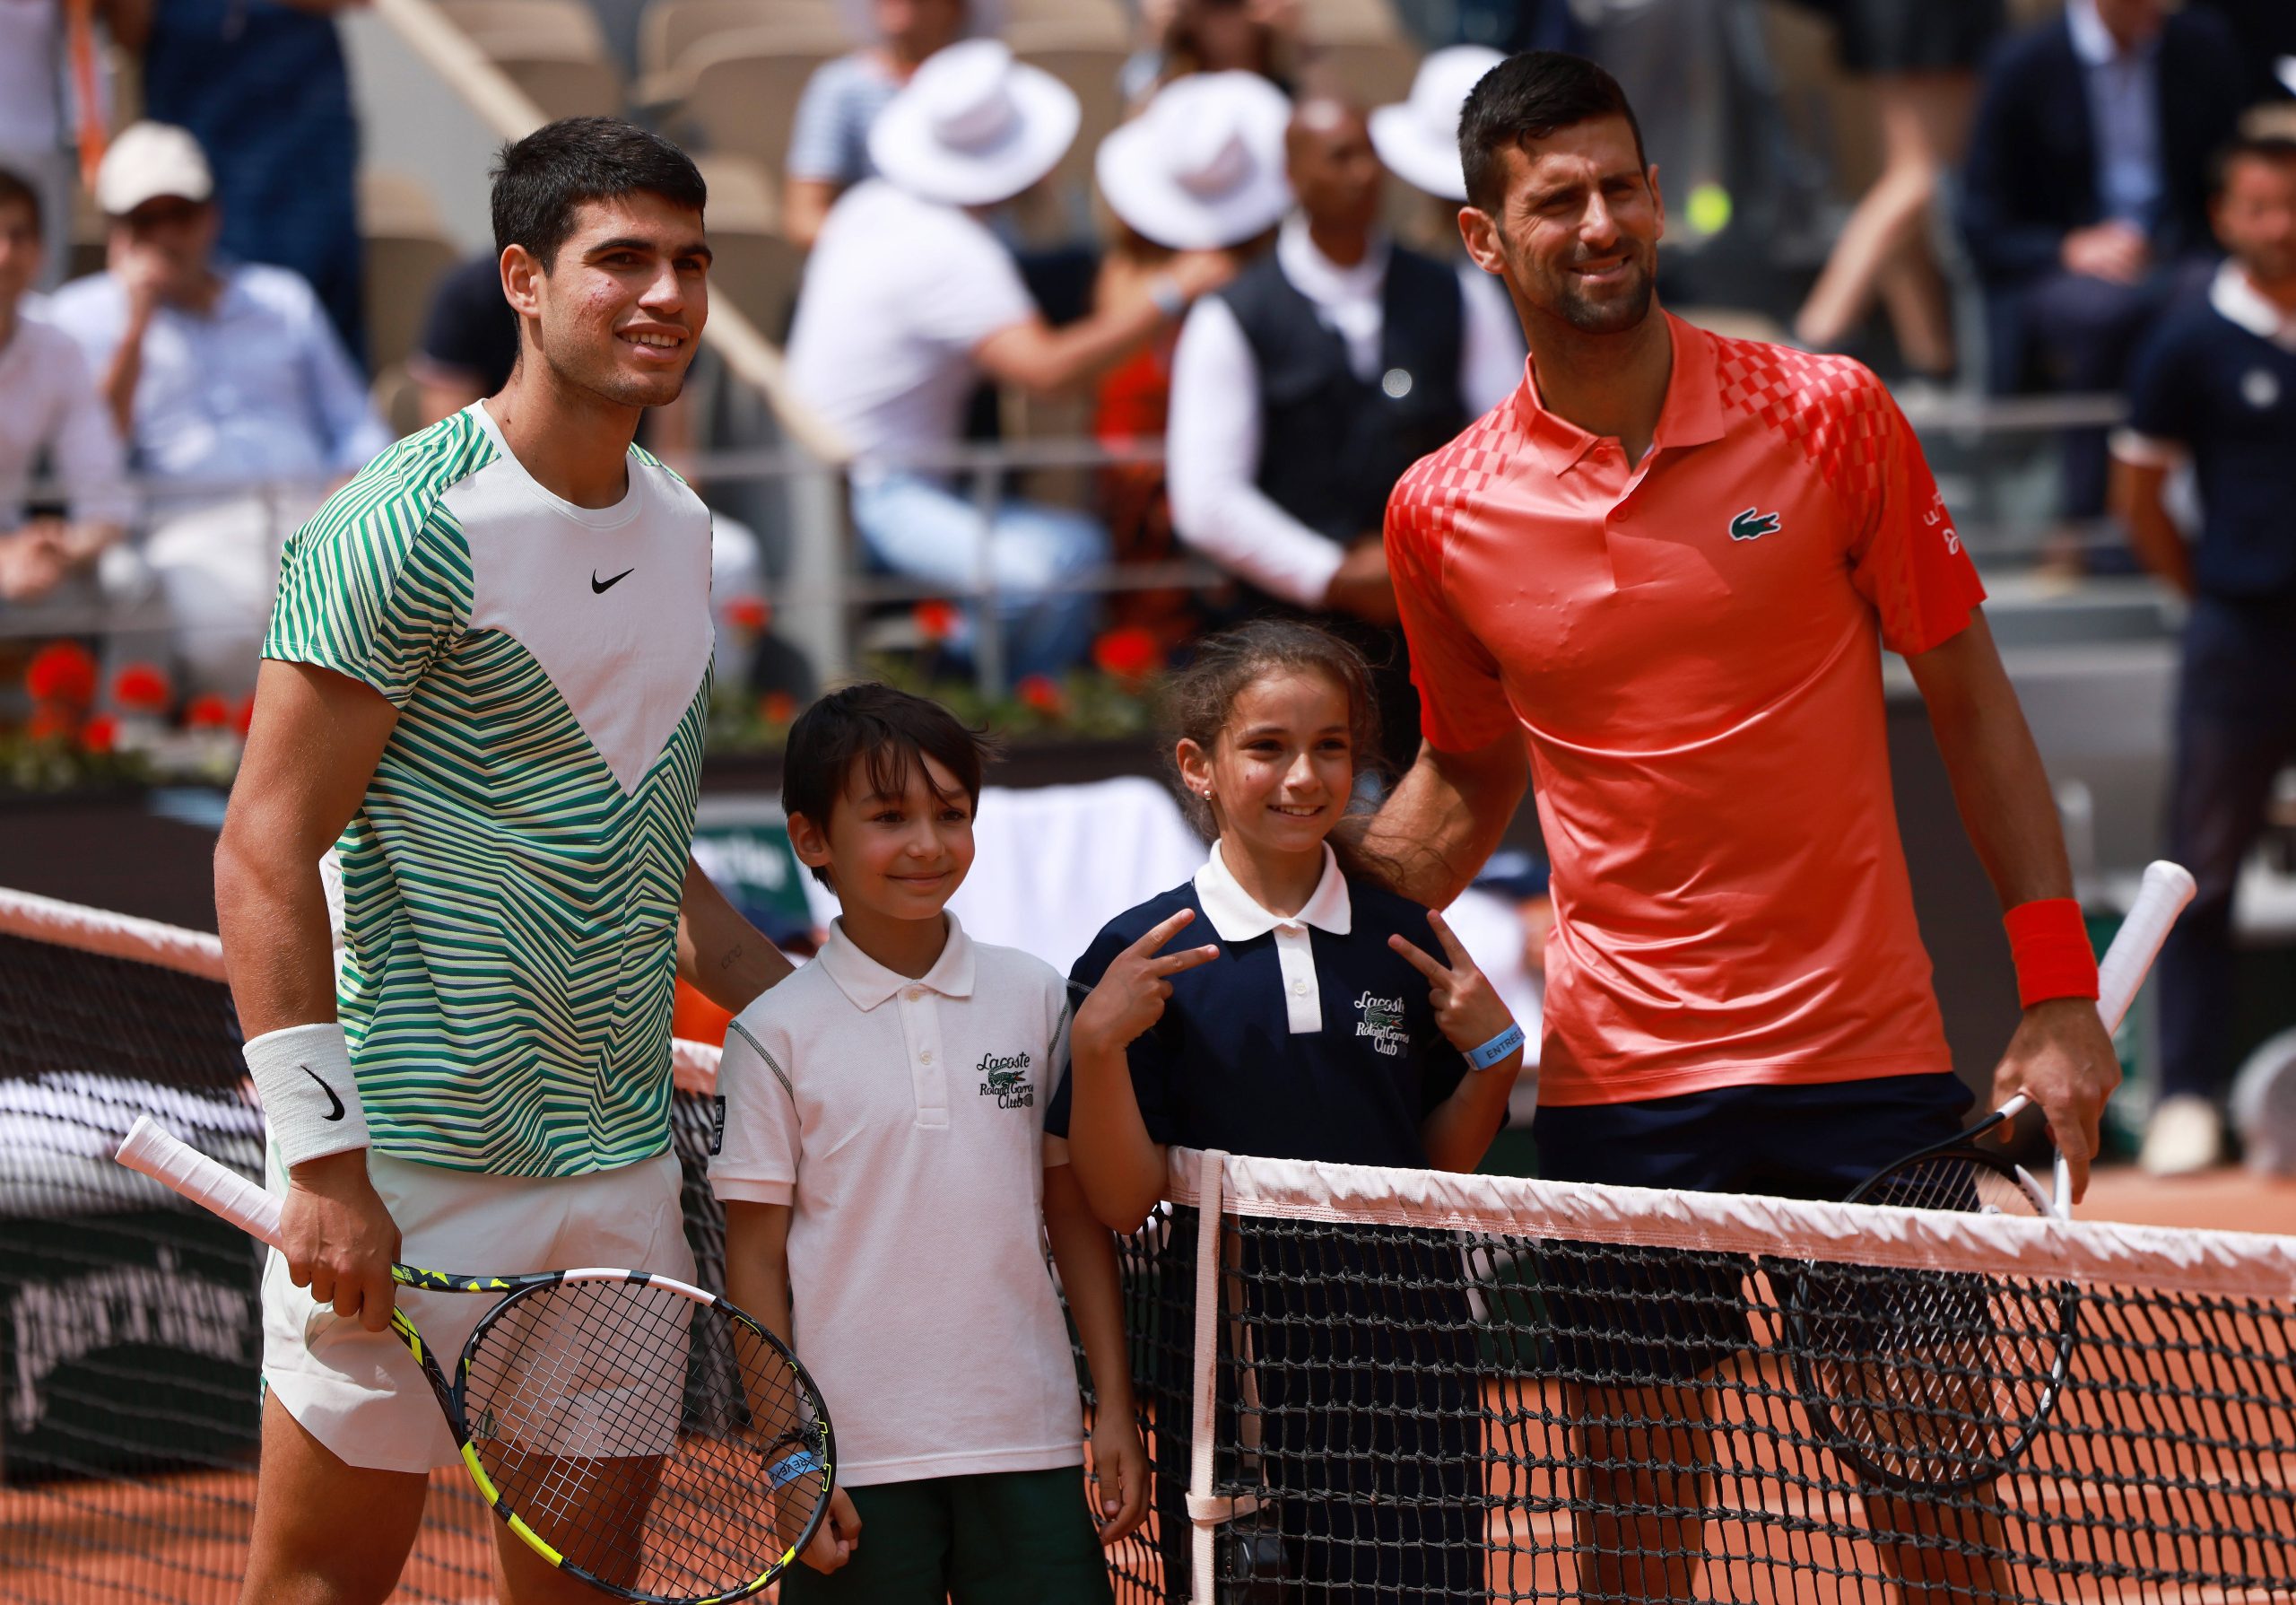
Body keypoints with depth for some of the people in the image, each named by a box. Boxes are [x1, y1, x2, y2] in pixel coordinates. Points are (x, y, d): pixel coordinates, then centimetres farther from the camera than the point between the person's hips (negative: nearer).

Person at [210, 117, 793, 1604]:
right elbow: (266, 856, -13)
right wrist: (325, 1162, -18)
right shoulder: (407, 530, -12)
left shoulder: (681, 528, 12)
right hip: (414, 1169, -7)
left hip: (624, 1159, 7)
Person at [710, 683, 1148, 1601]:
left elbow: (1078, 1216, 11)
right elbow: (756, 1260, 0)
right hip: (854, 1456, -2)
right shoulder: (778, 1035, -1)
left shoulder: (1035, 1000, 7)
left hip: (1028, 1446, 2)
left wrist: (1115, 1411, 7)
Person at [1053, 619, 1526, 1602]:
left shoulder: (1403, 943, 8)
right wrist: (1097, 1043, -16)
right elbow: (1122, 1202, -4)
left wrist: (1493, 1054, 1)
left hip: (1403, 1339, 2)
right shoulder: (1143, 958, -1)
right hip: (1232, 1343, -2)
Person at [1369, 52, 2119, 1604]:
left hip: (1870, 1061, -1)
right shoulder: (1444, 513, 1)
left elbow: (1969, 698, 3)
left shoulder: (1831, 418, -3)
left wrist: (2059, 987, -2)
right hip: (1621, 1081, 1)